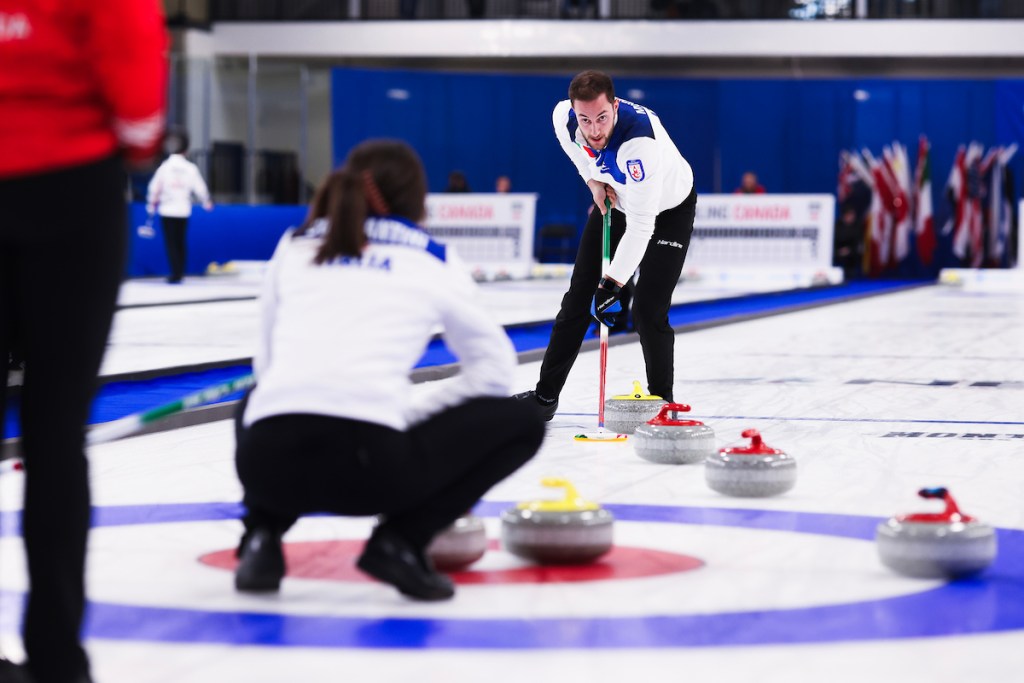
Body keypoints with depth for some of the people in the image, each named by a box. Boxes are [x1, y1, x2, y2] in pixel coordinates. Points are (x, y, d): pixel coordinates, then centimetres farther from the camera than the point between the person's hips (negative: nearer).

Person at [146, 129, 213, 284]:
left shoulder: (164, 167, -7)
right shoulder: (191, 168, -4)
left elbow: (154, 187, -5)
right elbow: (199, 187, 1)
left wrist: (151, 204, 10)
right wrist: (206, 202, 19)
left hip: (167, 211, -2)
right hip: (183, 211, 2)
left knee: (171, 243, 0)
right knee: (180, 242, 15)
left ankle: (175, 274, -10)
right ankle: (179, 273, 18)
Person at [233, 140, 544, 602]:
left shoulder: (295, 246, 23)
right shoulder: (434, 261, 17)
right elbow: (495, 366, 22)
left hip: (268, 461, 4)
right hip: (370, 463, -4)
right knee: (520, 423, 19)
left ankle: (262, 536, 14)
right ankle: (400, 540, 2)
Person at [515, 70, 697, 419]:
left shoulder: (640, 139, -43)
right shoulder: (563, 116, -25)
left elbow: (641, 225, -41)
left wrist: (613, 283, -42)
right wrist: (593, 180, -6)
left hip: (668, 209, -5)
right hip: (615, 199, 6)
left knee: (648, 310, -13)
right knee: (578, 296, 5)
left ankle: (662, 400, 7)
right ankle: (546, 395, 15)